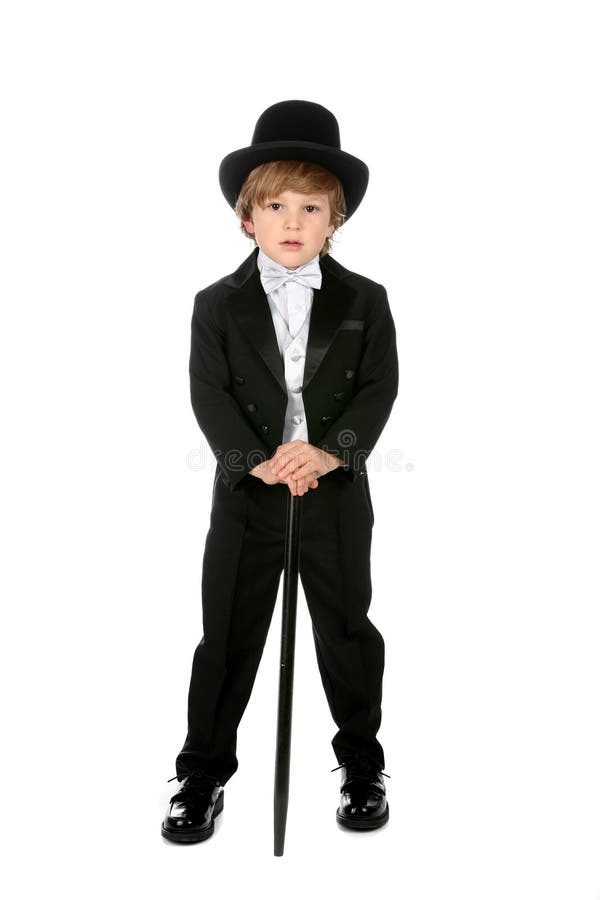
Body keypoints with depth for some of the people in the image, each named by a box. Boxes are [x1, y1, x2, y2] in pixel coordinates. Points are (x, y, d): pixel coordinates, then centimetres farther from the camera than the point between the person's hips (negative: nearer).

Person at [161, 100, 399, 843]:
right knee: (227, 638, 8)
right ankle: (203, 771, 25)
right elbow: (210, 396, -7)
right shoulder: (217, 305, 0)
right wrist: (257, 462, -21)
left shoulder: (365, 301, 2)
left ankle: (361, 762, 33)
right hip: (246, 495, 0)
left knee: (347, 630, 12)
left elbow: (379, 387, -6)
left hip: (336, 495, 1)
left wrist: (331, 449, -21)